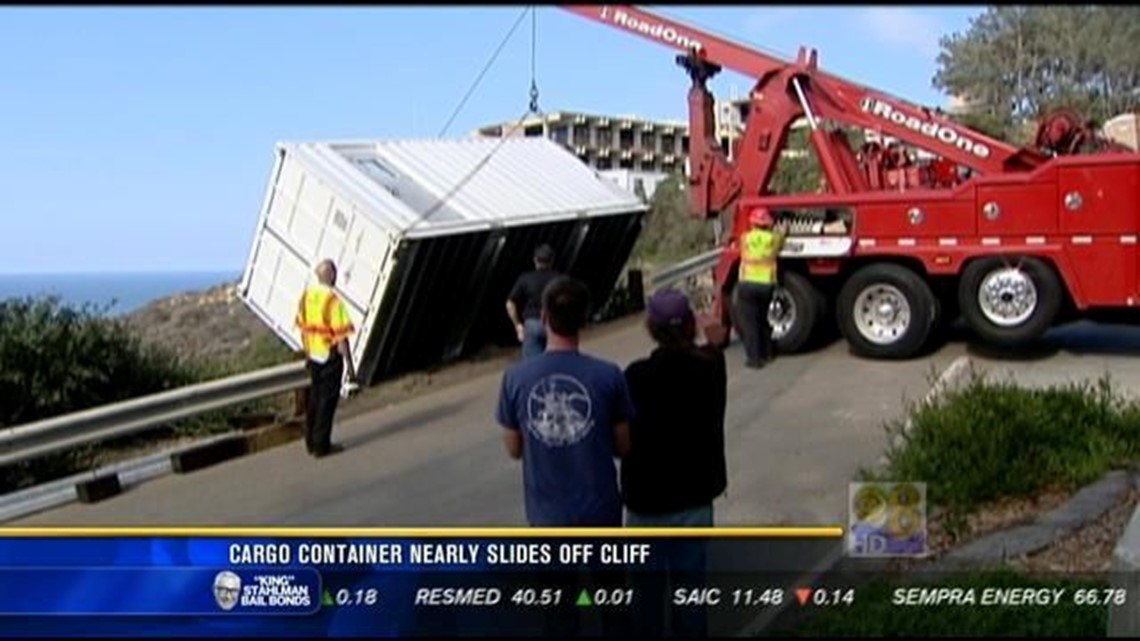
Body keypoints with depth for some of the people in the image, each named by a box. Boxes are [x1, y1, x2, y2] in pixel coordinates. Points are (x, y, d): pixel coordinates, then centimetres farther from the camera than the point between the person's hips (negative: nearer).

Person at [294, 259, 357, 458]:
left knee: (314, 397, 17)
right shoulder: (333, 300, -20)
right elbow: (341, 337, -20)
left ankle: (311, 442, 26)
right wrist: (350, 366, -14)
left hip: (313, 356, 7)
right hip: (330, 357, -7)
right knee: (327, 400, 3)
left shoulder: (306, 296, 2)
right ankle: (321, 446, 9)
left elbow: (303, 329, 10)